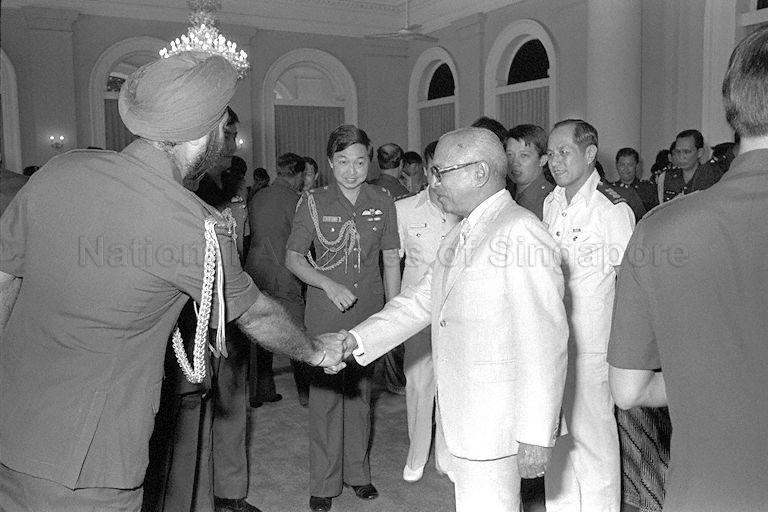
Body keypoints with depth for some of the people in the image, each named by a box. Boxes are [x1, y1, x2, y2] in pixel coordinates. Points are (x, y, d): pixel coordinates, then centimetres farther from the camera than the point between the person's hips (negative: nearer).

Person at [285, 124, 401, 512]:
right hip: (325, 316, -2)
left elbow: (391, 261, 8)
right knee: (325, 396, 2)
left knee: (360, 393, 13)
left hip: (369, 314, 2)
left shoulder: (382, 203, 2)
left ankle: (358, 472, 29)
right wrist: (329, 284, -15)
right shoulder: (313, 203, -4)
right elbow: (293, 258, 0)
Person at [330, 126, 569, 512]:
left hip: (494, 424, -9)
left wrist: (535, 435, -21)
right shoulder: (460, 235, 13)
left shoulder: (521, 231, -18)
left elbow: (544, 340, -22)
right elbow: (420, 301, 14)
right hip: (460, 415, 9)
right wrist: (355, 340, 4)